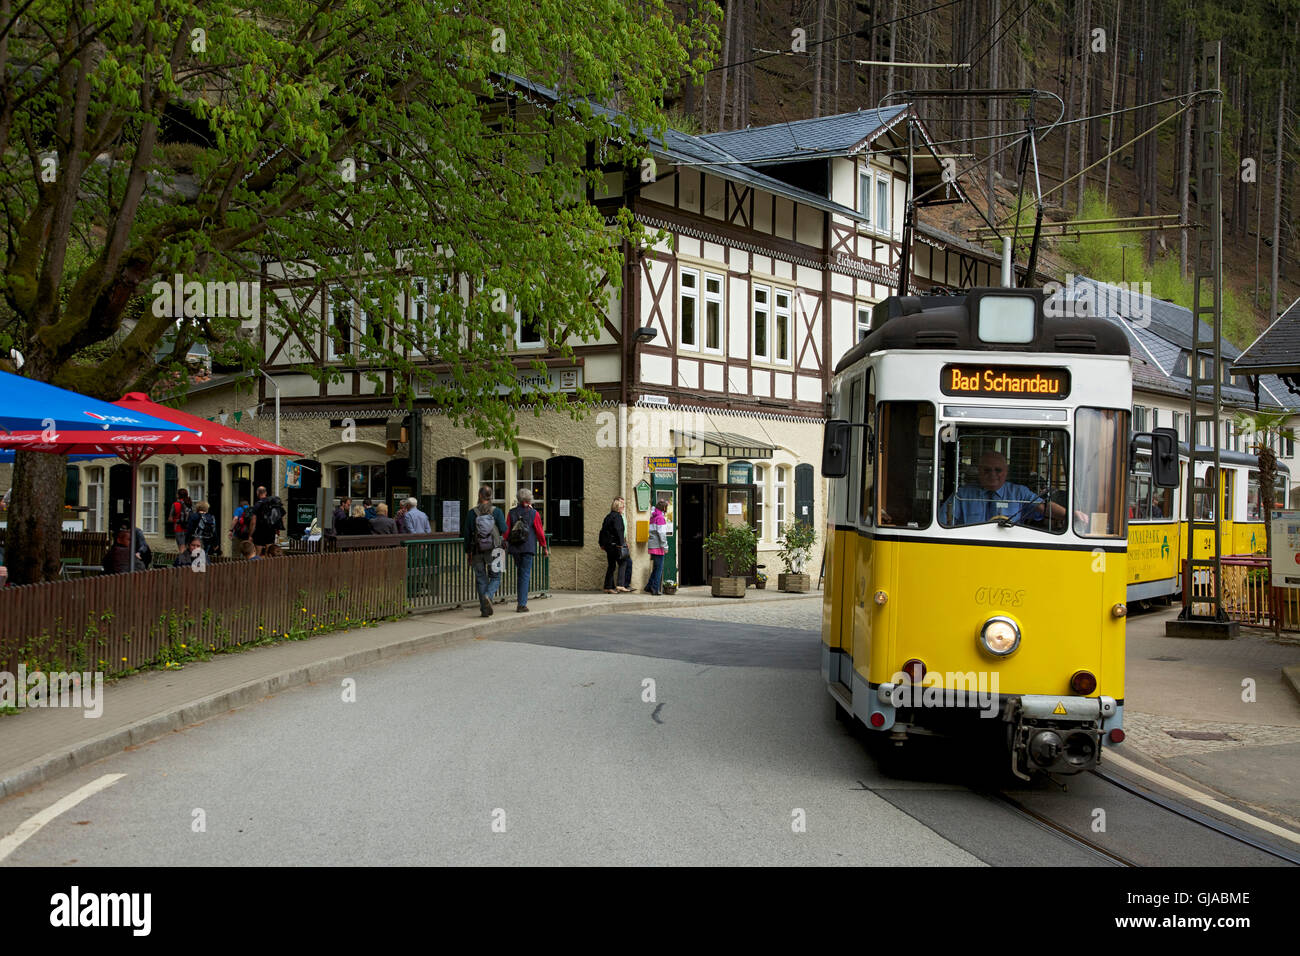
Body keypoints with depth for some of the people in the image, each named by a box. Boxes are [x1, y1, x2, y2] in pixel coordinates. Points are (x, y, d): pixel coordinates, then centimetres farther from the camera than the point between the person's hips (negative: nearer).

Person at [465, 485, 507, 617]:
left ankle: (484, 610, 6)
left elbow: (467, 534, 0)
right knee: (495, 577, 9)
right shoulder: (497, 511, -6)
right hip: (493, 550, -1)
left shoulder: (472, 513, -2)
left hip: (477, 551, 1)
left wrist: (467, 552, 8)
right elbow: (504, 530, -7)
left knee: (481, 579, 8)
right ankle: (488, 596, -21)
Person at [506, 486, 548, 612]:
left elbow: (506, 530, 2)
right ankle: (522, 604, -6)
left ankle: (522, 601, 18)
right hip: (528, 548, -3)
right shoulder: (534, 514, -5)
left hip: (514, 548, 3)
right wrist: (544, 546, 7)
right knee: (525, 575, -1)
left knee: (521, 573, 18)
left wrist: (506, 543, 14)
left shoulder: (512, 513, 2)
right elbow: (539, 532, -3)